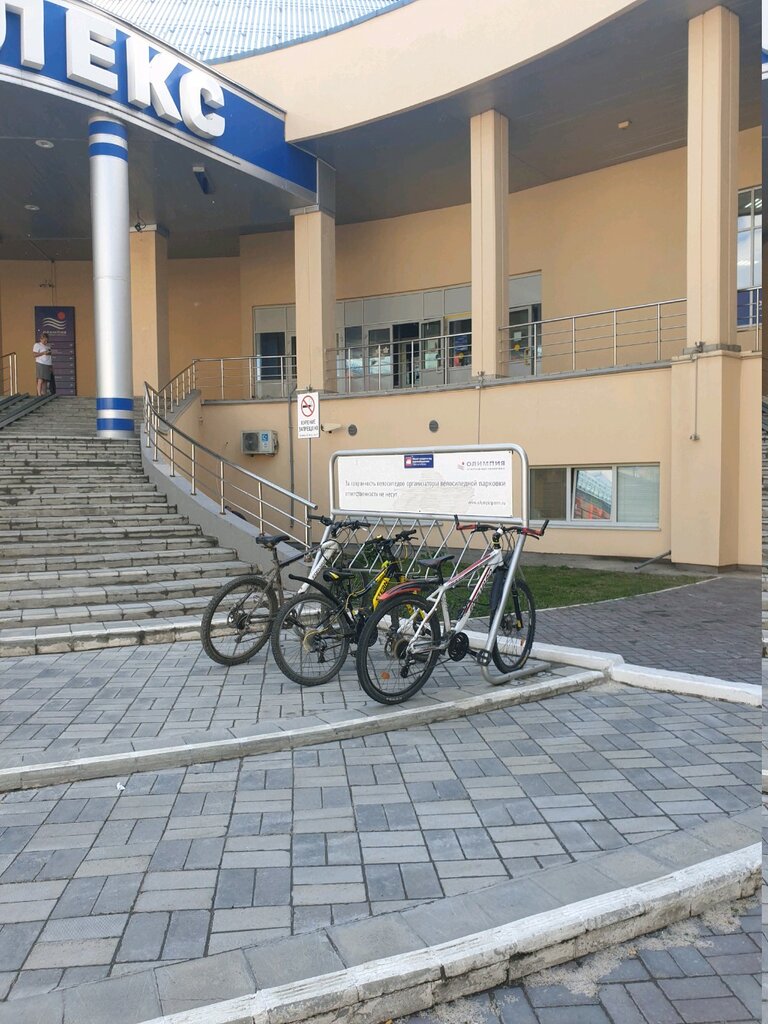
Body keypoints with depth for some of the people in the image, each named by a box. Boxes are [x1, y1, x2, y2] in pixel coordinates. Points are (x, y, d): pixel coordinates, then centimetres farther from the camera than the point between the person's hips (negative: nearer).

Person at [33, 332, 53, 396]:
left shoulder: (48, 346, 19)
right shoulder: (37, 345, 1)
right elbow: (35, 354, -7)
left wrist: (52, 366, 16)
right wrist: (43, 353, -18)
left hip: (48, 365, 6)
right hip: (41, 364, -6)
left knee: (45, 380, 3)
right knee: (40, 379, -12)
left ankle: (44, 393, 4)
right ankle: (39, 394, -14)